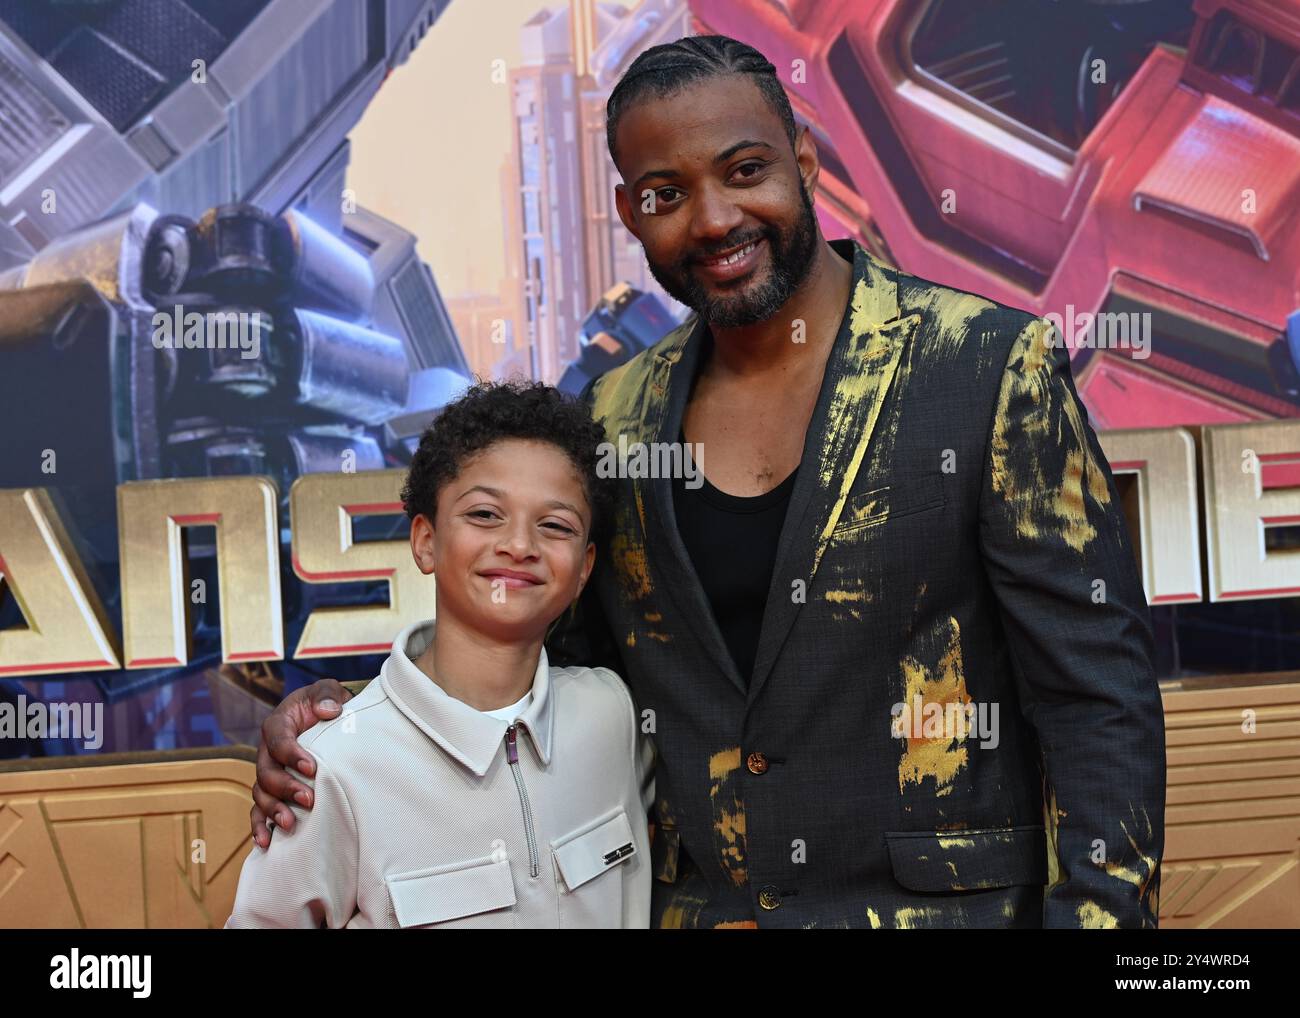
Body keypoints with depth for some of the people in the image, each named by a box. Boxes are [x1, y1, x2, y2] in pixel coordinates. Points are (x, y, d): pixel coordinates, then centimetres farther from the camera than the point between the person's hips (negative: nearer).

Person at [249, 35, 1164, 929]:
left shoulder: (993, 367, -10)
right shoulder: (615, 419, 2)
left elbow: (1100, 699, -10)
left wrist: (1097, 913, -18)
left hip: (942, 905, -4)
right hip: (688, 907, 4)